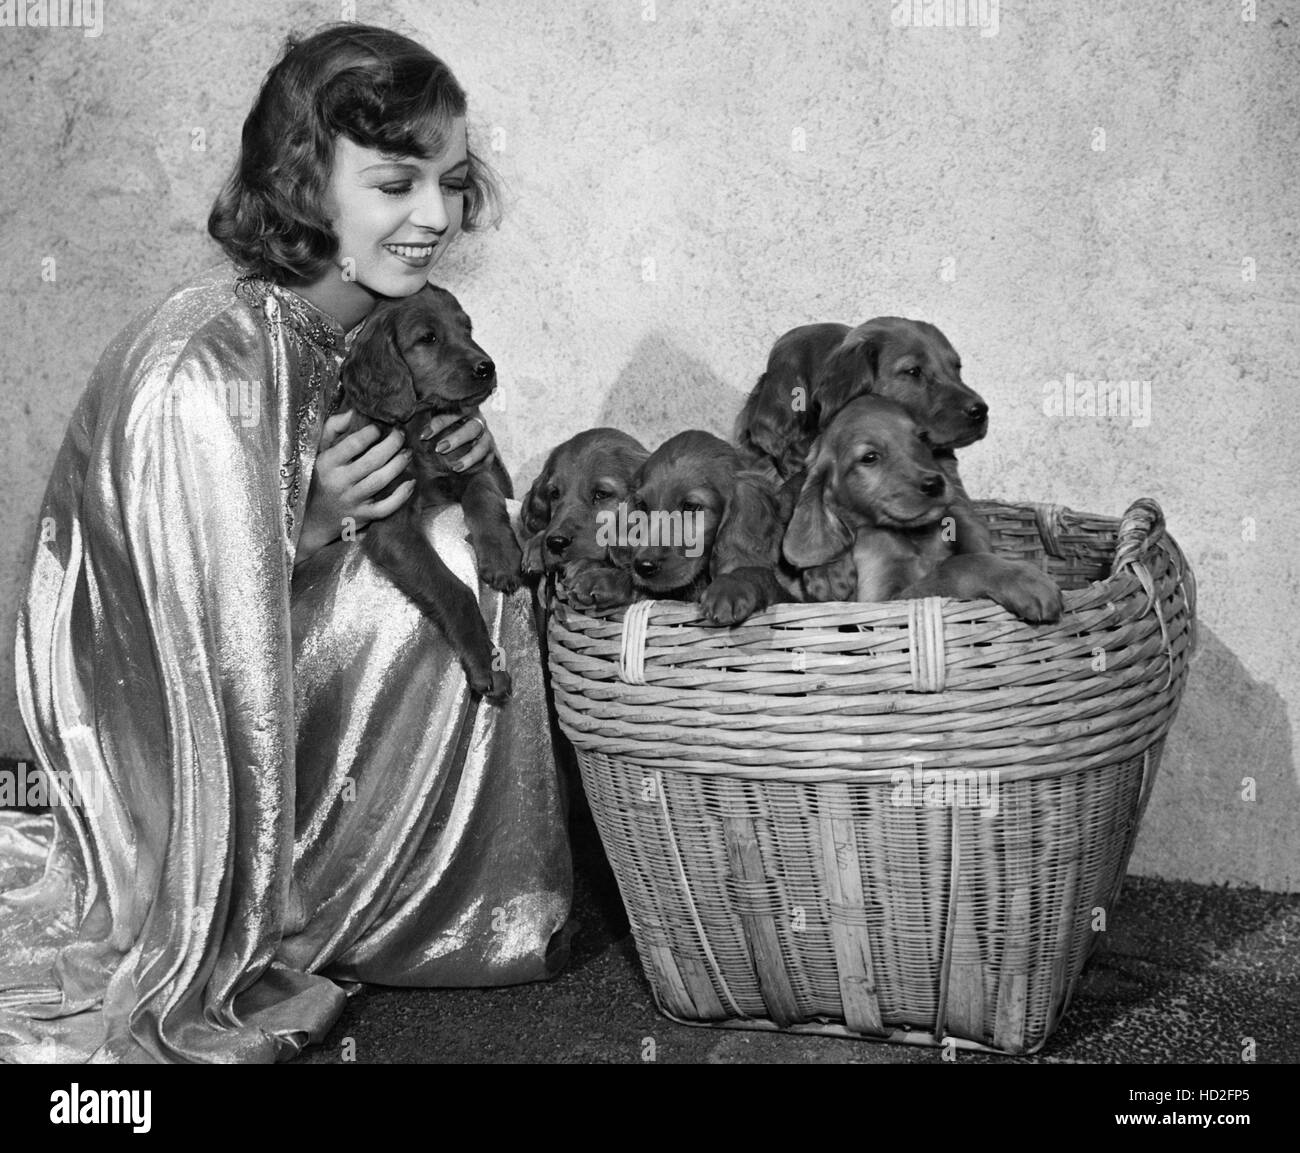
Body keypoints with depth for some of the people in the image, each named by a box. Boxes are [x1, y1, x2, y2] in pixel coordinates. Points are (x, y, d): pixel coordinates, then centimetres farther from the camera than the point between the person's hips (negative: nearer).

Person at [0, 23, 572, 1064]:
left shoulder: (384, 323, -3)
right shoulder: (201, 375, -29)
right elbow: (205, 637, -23)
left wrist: (454, 460, -11)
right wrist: (322, 522, -31)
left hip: (288, 667, 8)